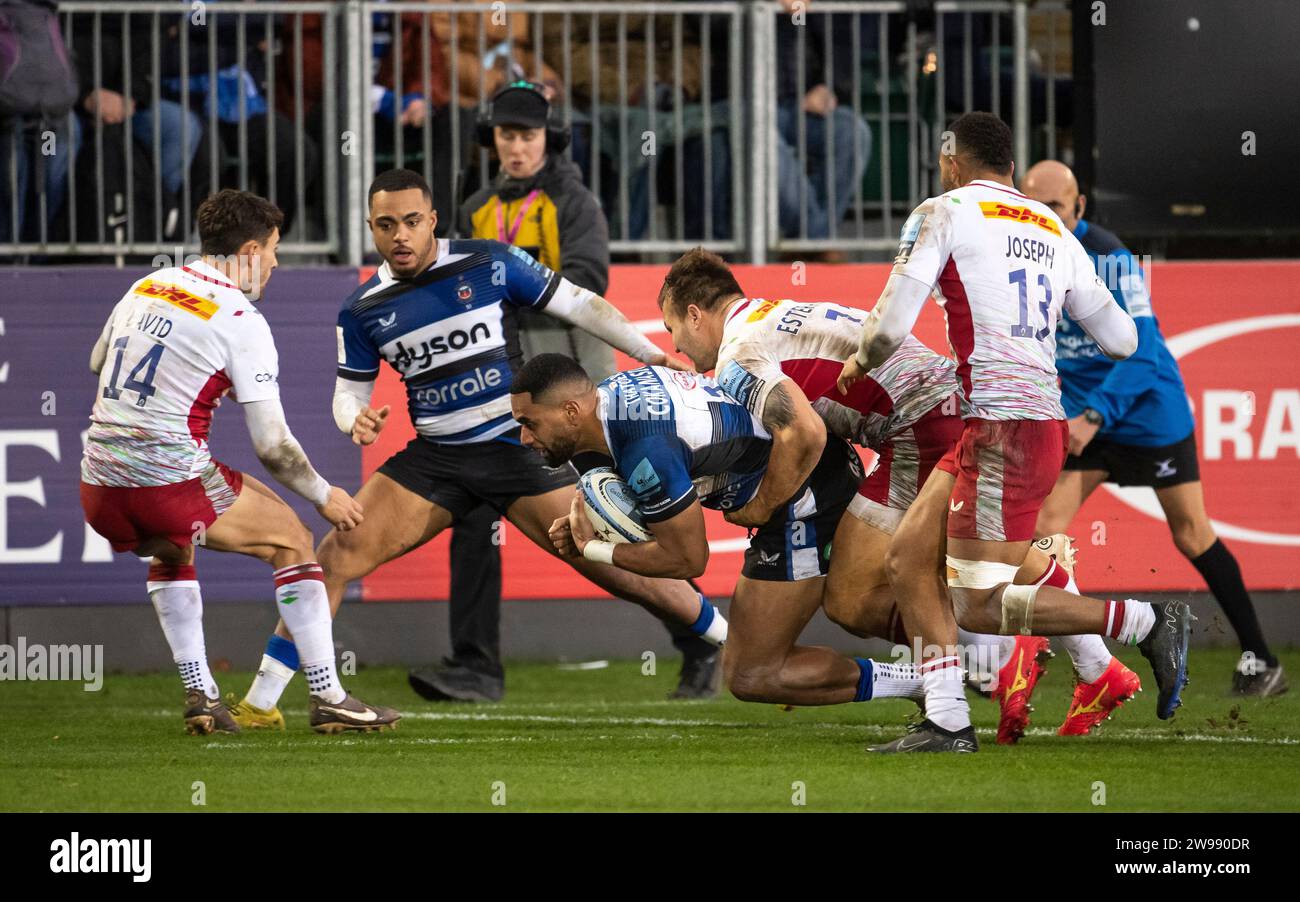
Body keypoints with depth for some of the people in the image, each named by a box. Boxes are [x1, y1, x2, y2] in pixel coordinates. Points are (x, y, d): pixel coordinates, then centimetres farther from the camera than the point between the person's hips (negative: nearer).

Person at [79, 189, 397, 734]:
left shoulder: (145, 288, 12)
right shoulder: (240, 320, -7)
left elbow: (97, 363, 31)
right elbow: (272, 447, -8)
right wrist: (324, 497, 9)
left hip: (99, 487, 6)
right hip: (171, 481, -6)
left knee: (171, 554, 36)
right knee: (292, 540, 14)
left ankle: (199, 695, 24)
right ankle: (327, 698, 12)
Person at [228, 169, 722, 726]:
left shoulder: (489, 264, -6)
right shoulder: (362, 309, 1)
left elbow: (577, 304, 1)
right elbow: (349, 391, 11)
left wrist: (655, 356, 1)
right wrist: (357, 419, -14)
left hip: (518, 446, -2)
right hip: (436, 459, 2)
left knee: (615, 564, -7)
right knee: (337, 554, -13)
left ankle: (734, 640, 11)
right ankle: (259, 701, -7)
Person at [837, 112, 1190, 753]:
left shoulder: (942, 214, -3)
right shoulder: (1053, 230, 16)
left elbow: (890, 331, -9)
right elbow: (1121, 340, 17)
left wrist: (859, 363, 14)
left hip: (1001, 430, -8)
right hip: (1044, 418, 8)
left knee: (977, 606, -5)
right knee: (907, 559, 11)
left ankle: (1145, 624, -7)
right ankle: (947, 722, 8)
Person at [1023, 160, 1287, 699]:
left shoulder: (1109, 259, -21)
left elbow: (1140, 350, -26)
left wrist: (1094, 416, -34)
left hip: (1148, 410, -6)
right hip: (1080, 414, 6)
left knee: (1192, 535, 0)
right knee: (1045, 526, -8)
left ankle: (1259, 660, 10)